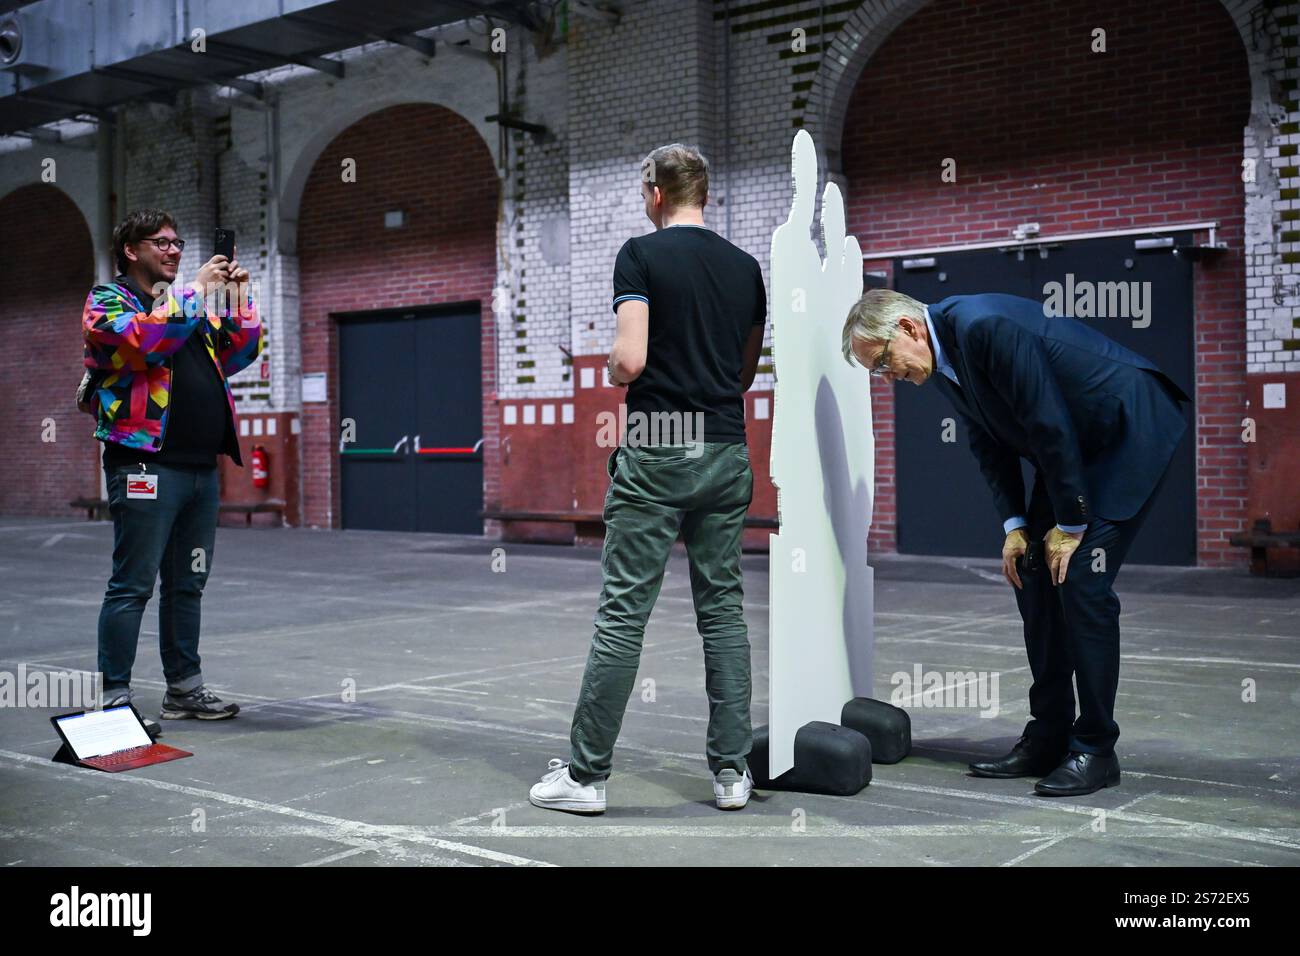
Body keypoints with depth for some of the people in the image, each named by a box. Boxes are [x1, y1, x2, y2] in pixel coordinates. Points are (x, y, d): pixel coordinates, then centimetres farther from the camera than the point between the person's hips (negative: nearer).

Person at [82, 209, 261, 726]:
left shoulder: (190, 306, 23)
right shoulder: (107, 301, 2)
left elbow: (240, 353, 22)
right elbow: (146, 339, -19)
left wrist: (239, 295, 11)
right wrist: (198, 288, -13)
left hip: (201, 466, 7)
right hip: (147, 464, -7)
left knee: (187, 584, 12)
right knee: (133, 584, -6)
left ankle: (184, 687, 20)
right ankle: (114, 697, -2)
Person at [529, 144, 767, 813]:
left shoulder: (641, 255, -6)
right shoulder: (745, 268, 11)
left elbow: (629, 359, -16)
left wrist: (614, 369, 6)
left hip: (655, 455, -5)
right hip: (726, 451, 5)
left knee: (622, 614, -2)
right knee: (723, 611, 10)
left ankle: (586, 773, 4)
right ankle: (732, 769, 11)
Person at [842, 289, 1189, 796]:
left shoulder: (985, 326, -28)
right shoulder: (943, 356, 1)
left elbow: (1050, 425, -26)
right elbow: (990, 443, 8)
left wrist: (1070, 525, -18)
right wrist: (1014, 525, -1)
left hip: (1129, 431, -9)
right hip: (1073, 446, 9)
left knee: (1081, 582, -13)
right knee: (1033, 578, 5)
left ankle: (1095, 749, -3)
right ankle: (1047, 739, 12)